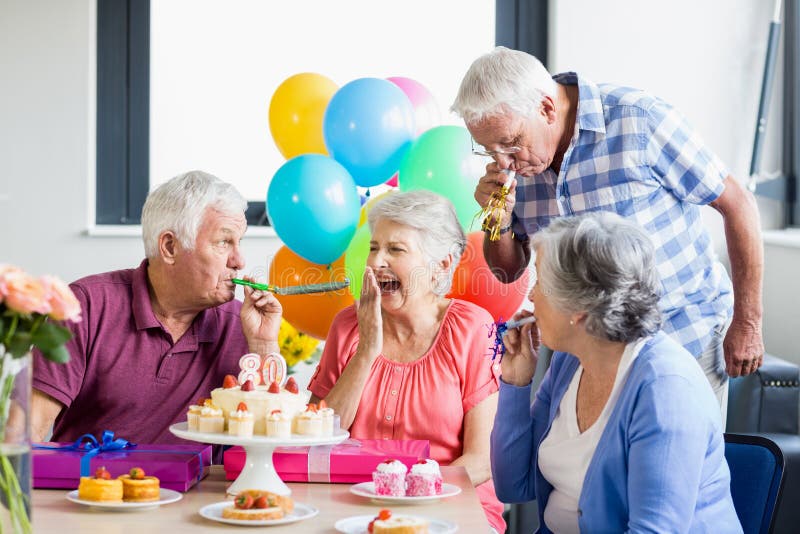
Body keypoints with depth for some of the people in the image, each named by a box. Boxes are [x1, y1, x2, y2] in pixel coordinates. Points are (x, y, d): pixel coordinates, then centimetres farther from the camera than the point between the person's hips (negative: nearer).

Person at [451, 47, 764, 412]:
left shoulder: (639, 121, -19)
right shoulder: (511, 161, -4)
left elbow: (737, 205, -11)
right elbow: (509, 271, 7)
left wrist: (747, 324, -8)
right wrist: (500, 220, -16)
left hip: (685, 338, -4)